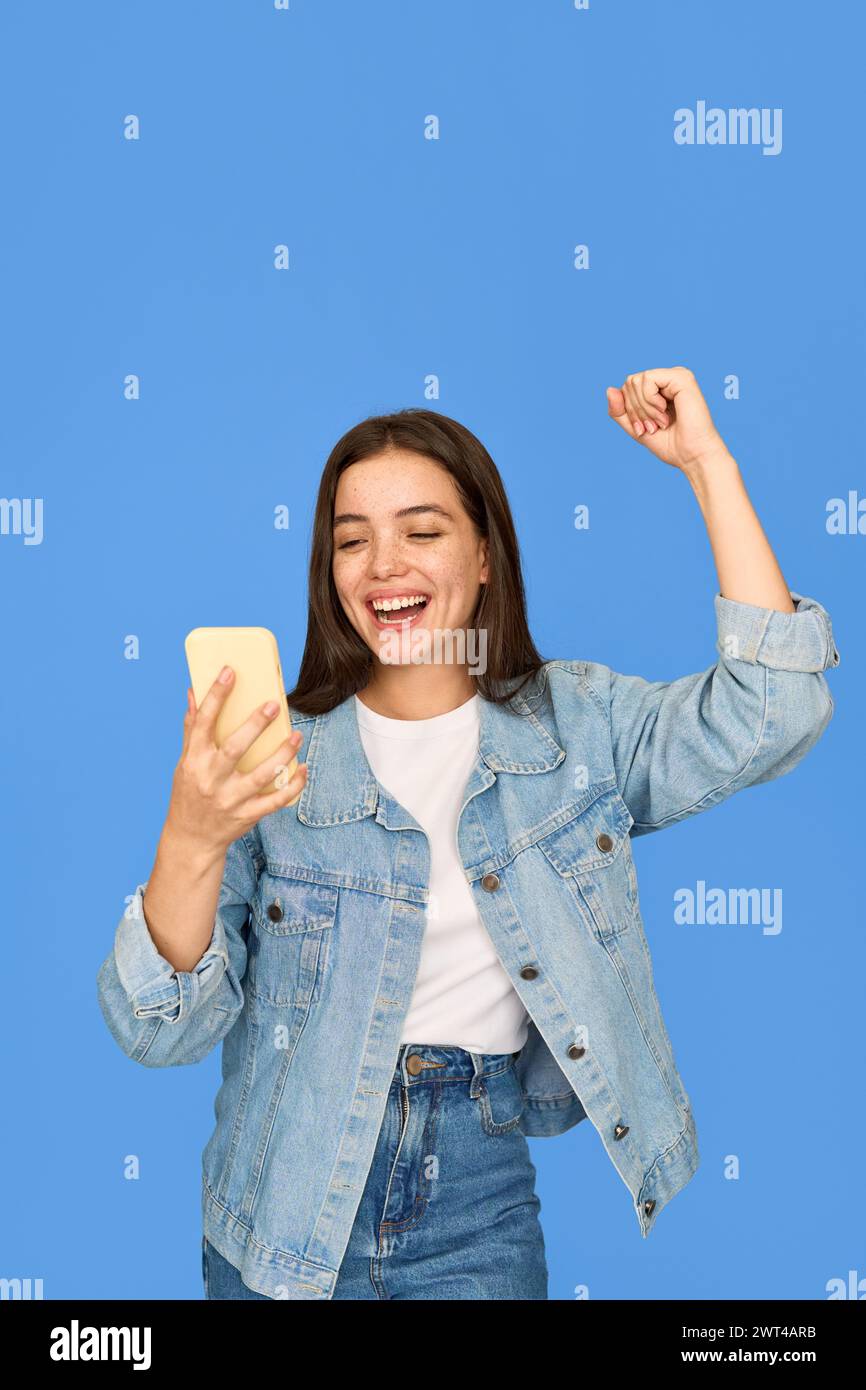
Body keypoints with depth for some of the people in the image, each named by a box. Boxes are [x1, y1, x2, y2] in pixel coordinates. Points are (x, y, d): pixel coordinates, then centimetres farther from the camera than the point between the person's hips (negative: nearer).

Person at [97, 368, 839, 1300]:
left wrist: (708, 465, -18)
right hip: (286, 1209, 1)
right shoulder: (277, 756, -10)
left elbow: (771, 711, -18)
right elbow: (160, 1031, -13)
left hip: (477, 1199, 0)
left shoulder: (575, 723, -4)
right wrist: (192, 840, -32)